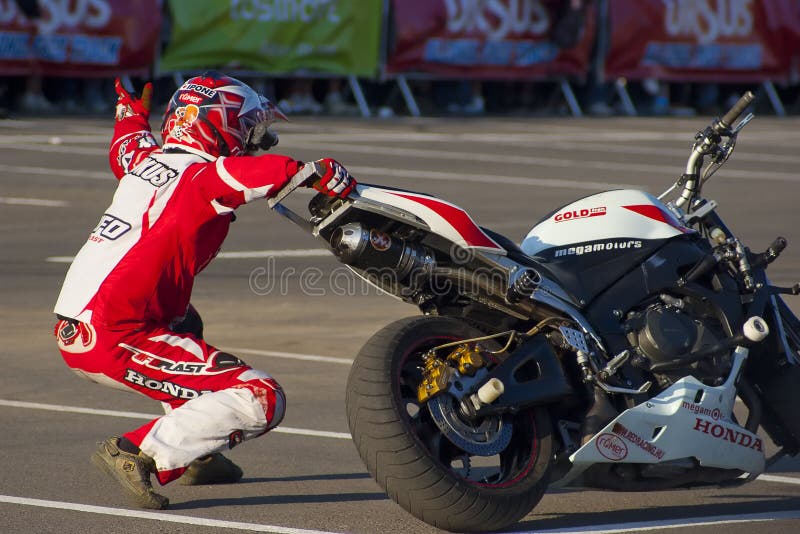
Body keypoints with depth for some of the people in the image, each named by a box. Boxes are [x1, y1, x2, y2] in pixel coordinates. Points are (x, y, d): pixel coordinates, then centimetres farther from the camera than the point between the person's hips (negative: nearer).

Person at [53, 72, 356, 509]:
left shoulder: (146, 161, 14)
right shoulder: (203, 178, -10)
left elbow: (125, 146, 40)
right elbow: (250, 171, -33)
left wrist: (131, 114, 59)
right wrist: (319, 174, -31)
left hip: (73, 326, 10)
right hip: (116, 338, -10)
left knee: (184, 322, 40)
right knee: (263, 401, -15)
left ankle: (196, 455, 29)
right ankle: (134, 453, -18)